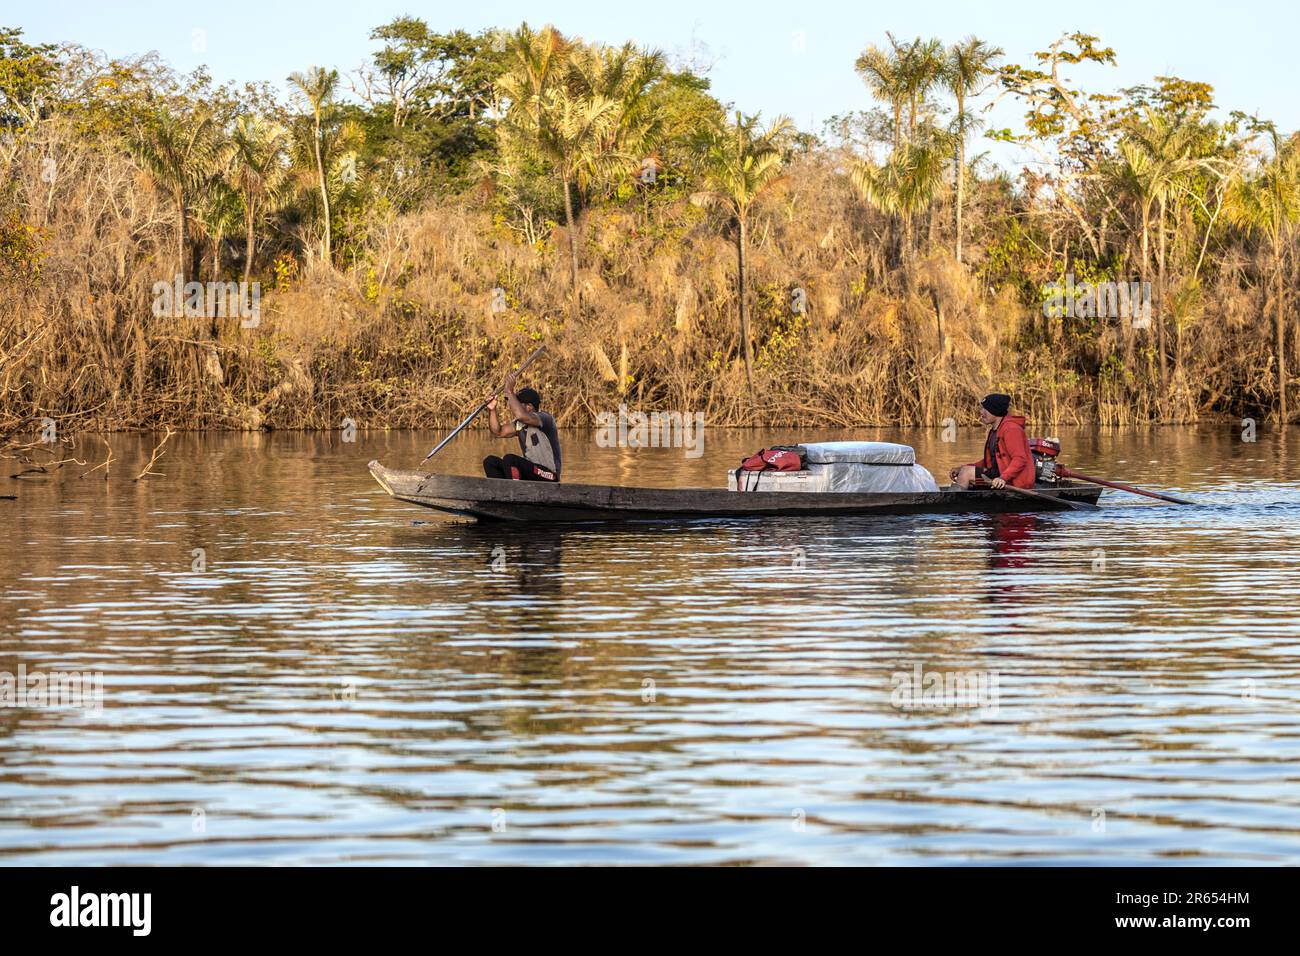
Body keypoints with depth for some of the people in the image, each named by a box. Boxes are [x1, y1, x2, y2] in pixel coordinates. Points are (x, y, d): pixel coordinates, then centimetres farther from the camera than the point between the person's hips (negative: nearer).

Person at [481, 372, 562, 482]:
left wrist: (509, 391, -24)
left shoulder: (544, 417, -14)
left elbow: (521, 415, -32)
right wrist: (492, 410, -1)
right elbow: (498, 432, 14)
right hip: (529, 472, 9)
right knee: (490, 461, 1)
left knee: (509, 459, -29)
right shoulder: (520, 424, 13)